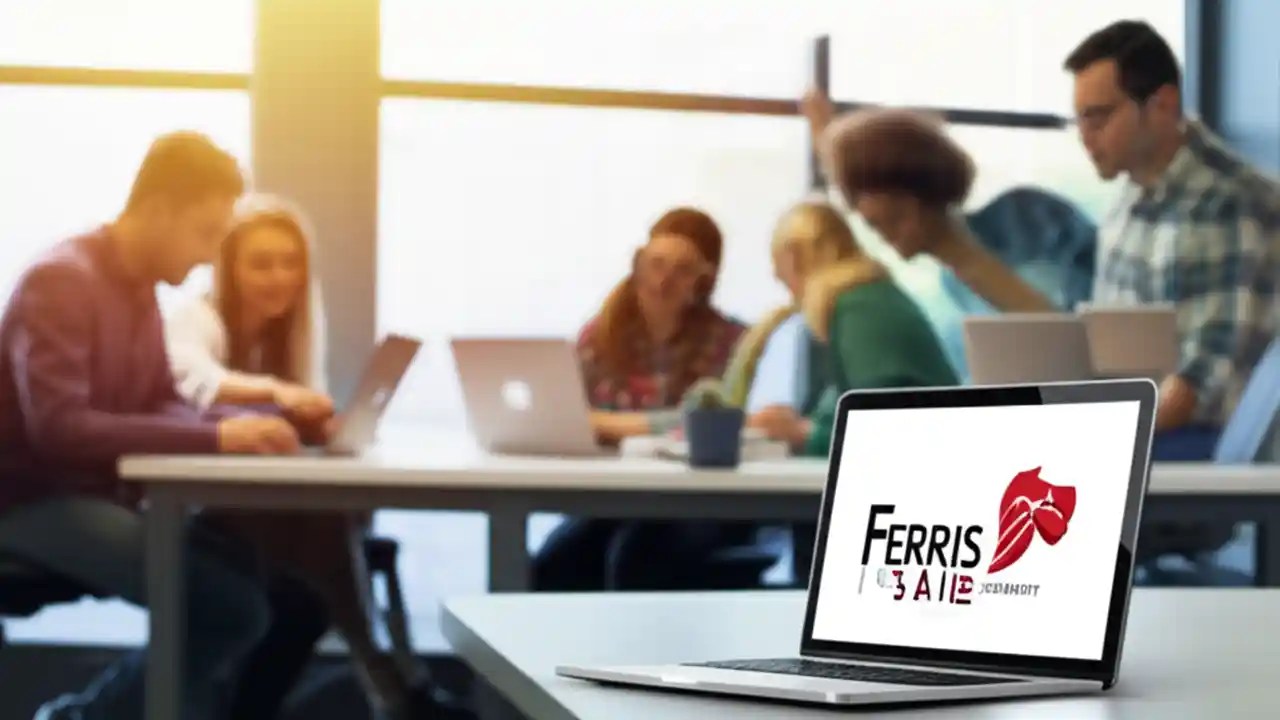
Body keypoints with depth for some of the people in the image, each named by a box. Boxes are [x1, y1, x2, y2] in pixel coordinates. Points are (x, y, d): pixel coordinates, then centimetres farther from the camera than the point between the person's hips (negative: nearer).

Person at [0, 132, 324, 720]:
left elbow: (162, 407, 12)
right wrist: (215, 437, -30)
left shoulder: (140, 288, 11)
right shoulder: (60, 282, -17)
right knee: (230, 605, -23)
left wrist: (250, 425, -8)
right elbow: (58, 428, -27)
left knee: (294, 599, -2)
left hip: (107, 500, 9)